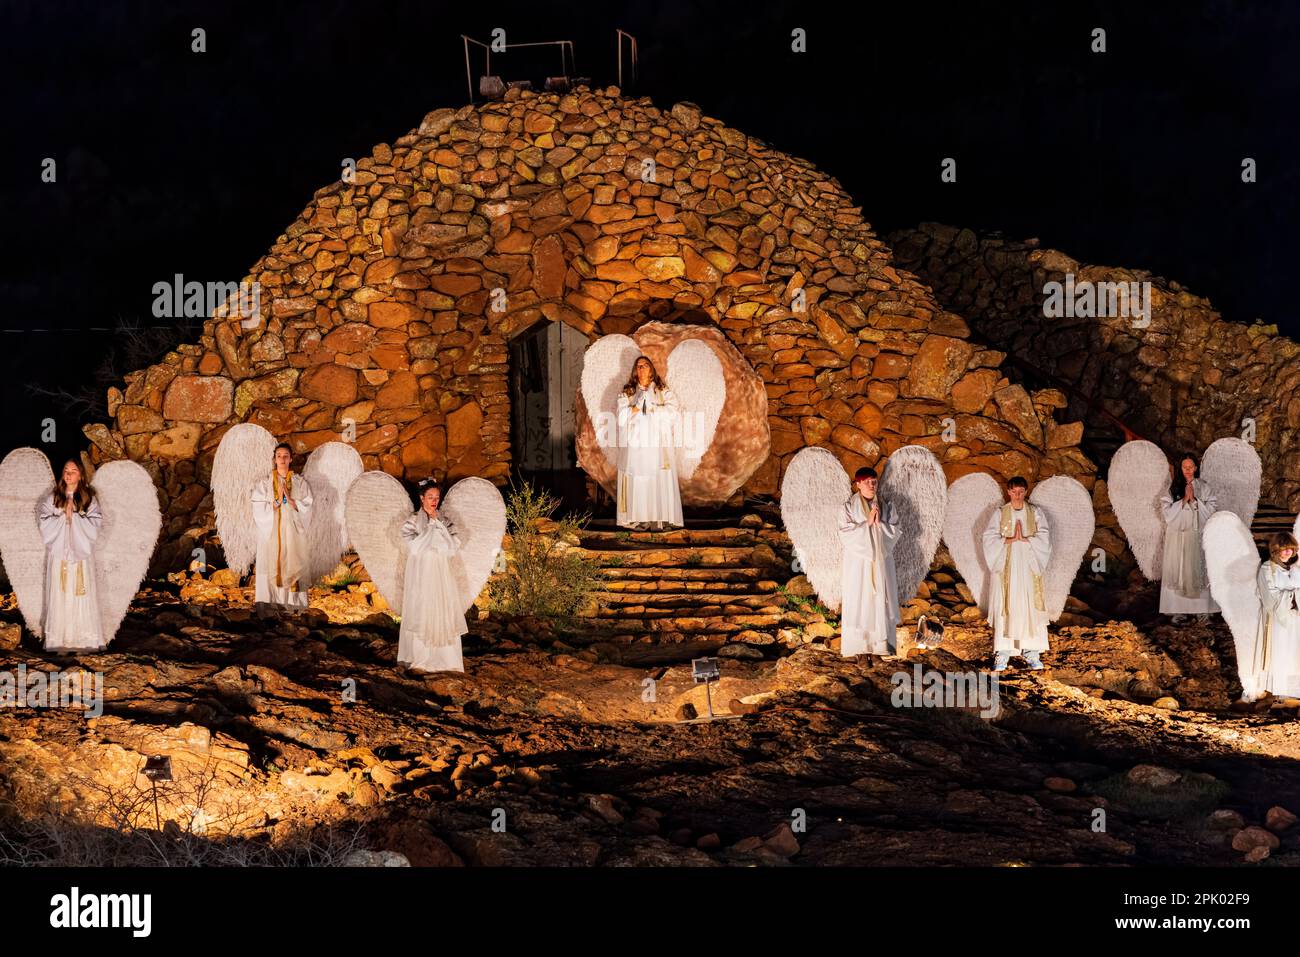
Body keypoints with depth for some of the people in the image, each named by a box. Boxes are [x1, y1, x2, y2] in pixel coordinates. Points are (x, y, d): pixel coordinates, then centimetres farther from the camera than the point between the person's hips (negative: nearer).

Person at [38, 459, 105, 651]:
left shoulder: (89, 498, 6)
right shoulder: (53, 498, 8)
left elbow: (95, 522, -4)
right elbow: (44, 520, 0)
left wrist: (74, 516, -11)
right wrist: (63, 516, -10)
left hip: (81, 552, -1)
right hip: (59, 551, 1)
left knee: (81, 594, -3)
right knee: (59, 593, -3)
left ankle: (84, 639, -1)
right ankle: (60, 639, 0)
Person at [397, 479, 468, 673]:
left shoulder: (444, 521, 8)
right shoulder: (412, 522, -1)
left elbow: (454, 546, -4)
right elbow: (415, 547, -16)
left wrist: (438, 523, -9)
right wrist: (431, 524, -12)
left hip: (441, 577, 3)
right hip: (421, 577, -3)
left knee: (445, 615, 1)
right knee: (421, 615, -2)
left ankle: (446, 658, 6)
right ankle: (420, 659, 5)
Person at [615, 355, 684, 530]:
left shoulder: (664, 392, 11)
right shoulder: (627, 393, 12)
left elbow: (674, 412, -4)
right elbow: (622, 417, -1)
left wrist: (651, 407, -5)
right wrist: (639, 403, -11)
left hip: (659, 448, 0)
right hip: (635, 448, 0)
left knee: (660, 482, -8)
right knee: (638, 482, -8)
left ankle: (661, 519, -8)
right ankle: (639, 519, -9)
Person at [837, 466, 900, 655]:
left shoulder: (885, 507, 8)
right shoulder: (848, 507, -1)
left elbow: (894, 532, 2)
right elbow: (846, 534, -10)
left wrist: (879, 523, -14)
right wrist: (866, 523, -16)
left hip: (881, 561, 3)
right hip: (858, 562, -3)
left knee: (880, 601, 1)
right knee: (857, 602, -4)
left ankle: (882, 645, 5)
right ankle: (857, 645, -1)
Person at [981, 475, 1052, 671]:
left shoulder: (1036, 513, 8)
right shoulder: (1000, 514, 6)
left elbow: (1044, 537, -2)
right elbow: (990, 538, -4)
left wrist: (1024, 539, -14)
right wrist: (1010, 540, -14)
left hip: (1028, 566, 1)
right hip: (1005, 565, -1)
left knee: (1030, 607, -3)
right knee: (1005, 607, -6)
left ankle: (1032, 653, -1)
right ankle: (1002, 653, -5)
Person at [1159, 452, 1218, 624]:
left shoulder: (1204, 487, 5)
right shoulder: (1172, 487, 4)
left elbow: (1211, 509, -1)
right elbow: (1167, 510, -3)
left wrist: (1194, 500, -11)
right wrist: (1184, 500, -11)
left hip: (1197, 536, 0)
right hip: (1177, 536, 0)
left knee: (1198, 570, -1)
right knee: (1177, 571, -2)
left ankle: (1201, 610, 2)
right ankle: (1179, 611, 1)